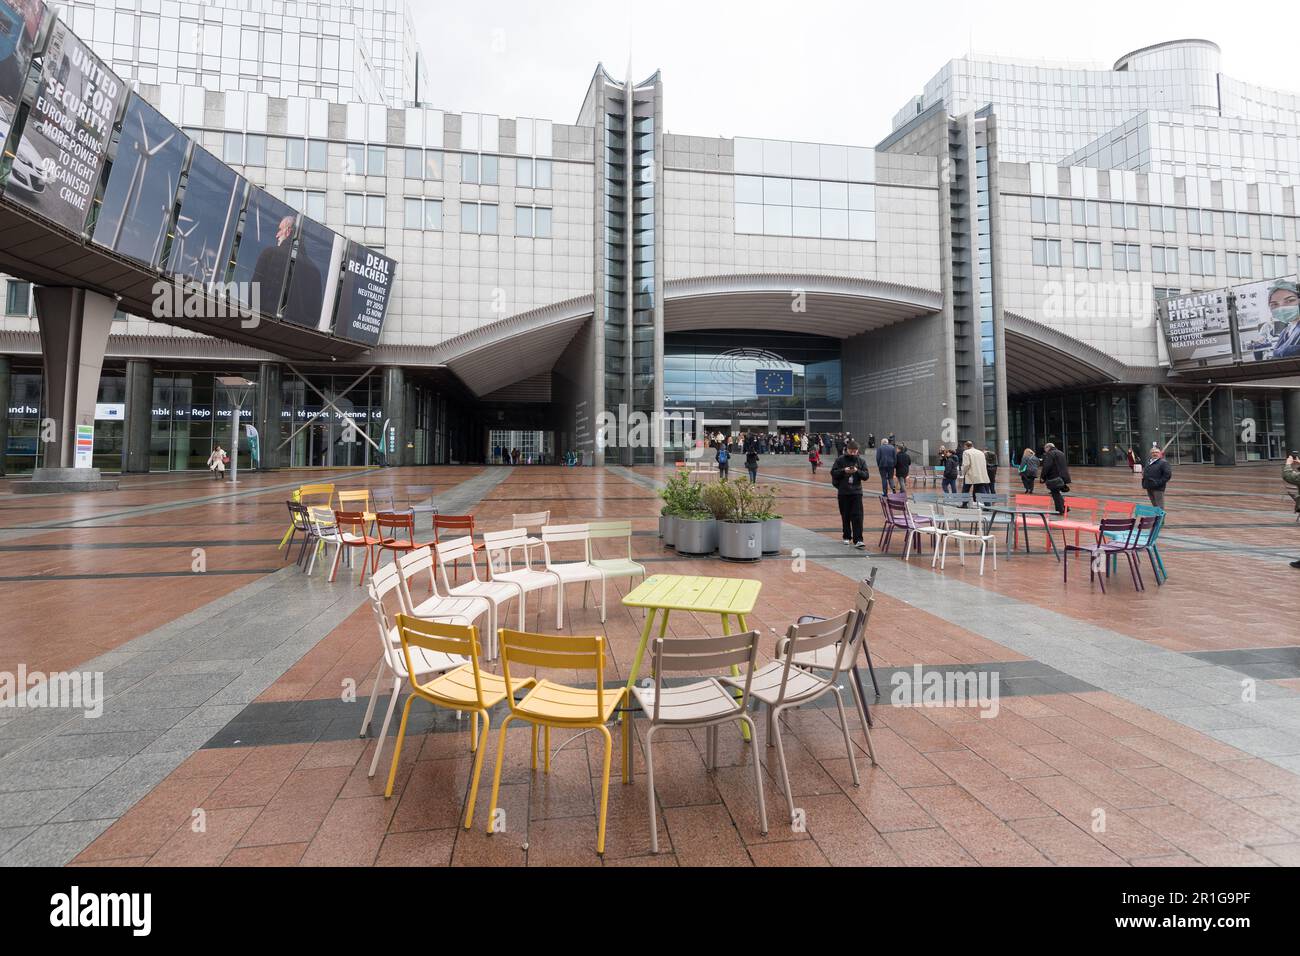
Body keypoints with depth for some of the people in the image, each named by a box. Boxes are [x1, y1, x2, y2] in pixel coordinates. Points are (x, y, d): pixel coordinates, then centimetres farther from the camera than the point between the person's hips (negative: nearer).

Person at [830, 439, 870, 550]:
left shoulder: (861, 461, 3)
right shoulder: (840, 460, 0)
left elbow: (866, 475, 0)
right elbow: (833, 473, -1)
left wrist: (857, 471, -17)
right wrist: (843, 470, -17)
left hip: (856, 492, 0)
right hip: (843, 492, 0)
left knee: (857, 517, -8)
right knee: (845, 516, 8)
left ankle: (858, 540, -10)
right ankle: (847, 537, 24)